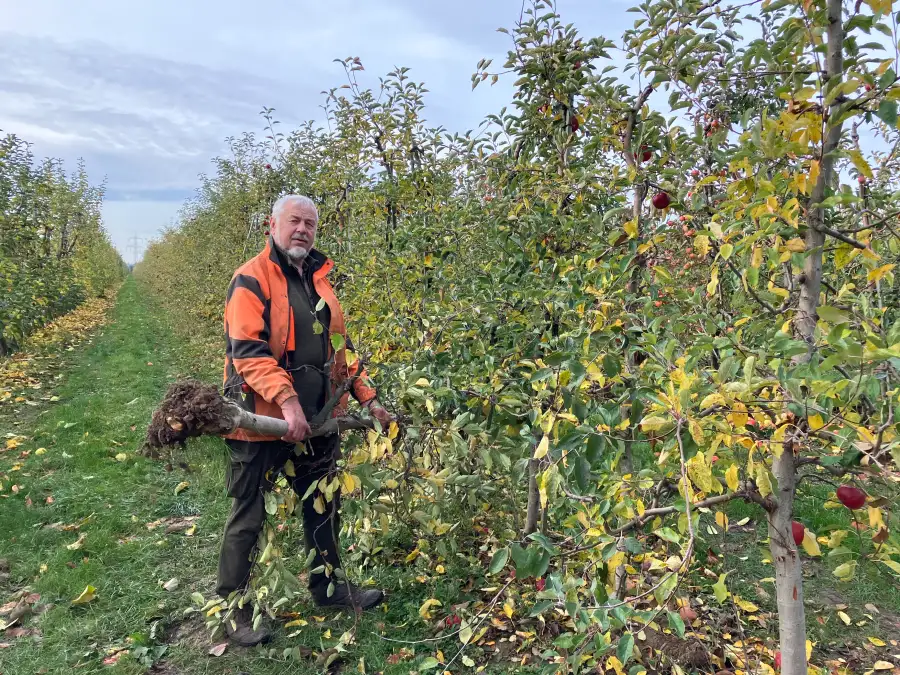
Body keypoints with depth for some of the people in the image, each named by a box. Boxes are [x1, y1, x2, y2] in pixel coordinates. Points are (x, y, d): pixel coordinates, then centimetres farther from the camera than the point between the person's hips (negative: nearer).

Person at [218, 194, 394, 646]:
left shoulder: (318, 280, 13)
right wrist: (287, 400, -31)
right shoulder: (252, 279, -10)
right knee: (250, 516, 5)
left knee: (323, 505, 18)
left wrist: (367, 398, 13)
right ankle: (233, 609, 22)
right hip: (264, 420, -7)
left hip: (318, 419, 7)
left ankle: (327, 584, 37)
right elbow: (247, 350, -21)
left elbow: (338, 348, 18)